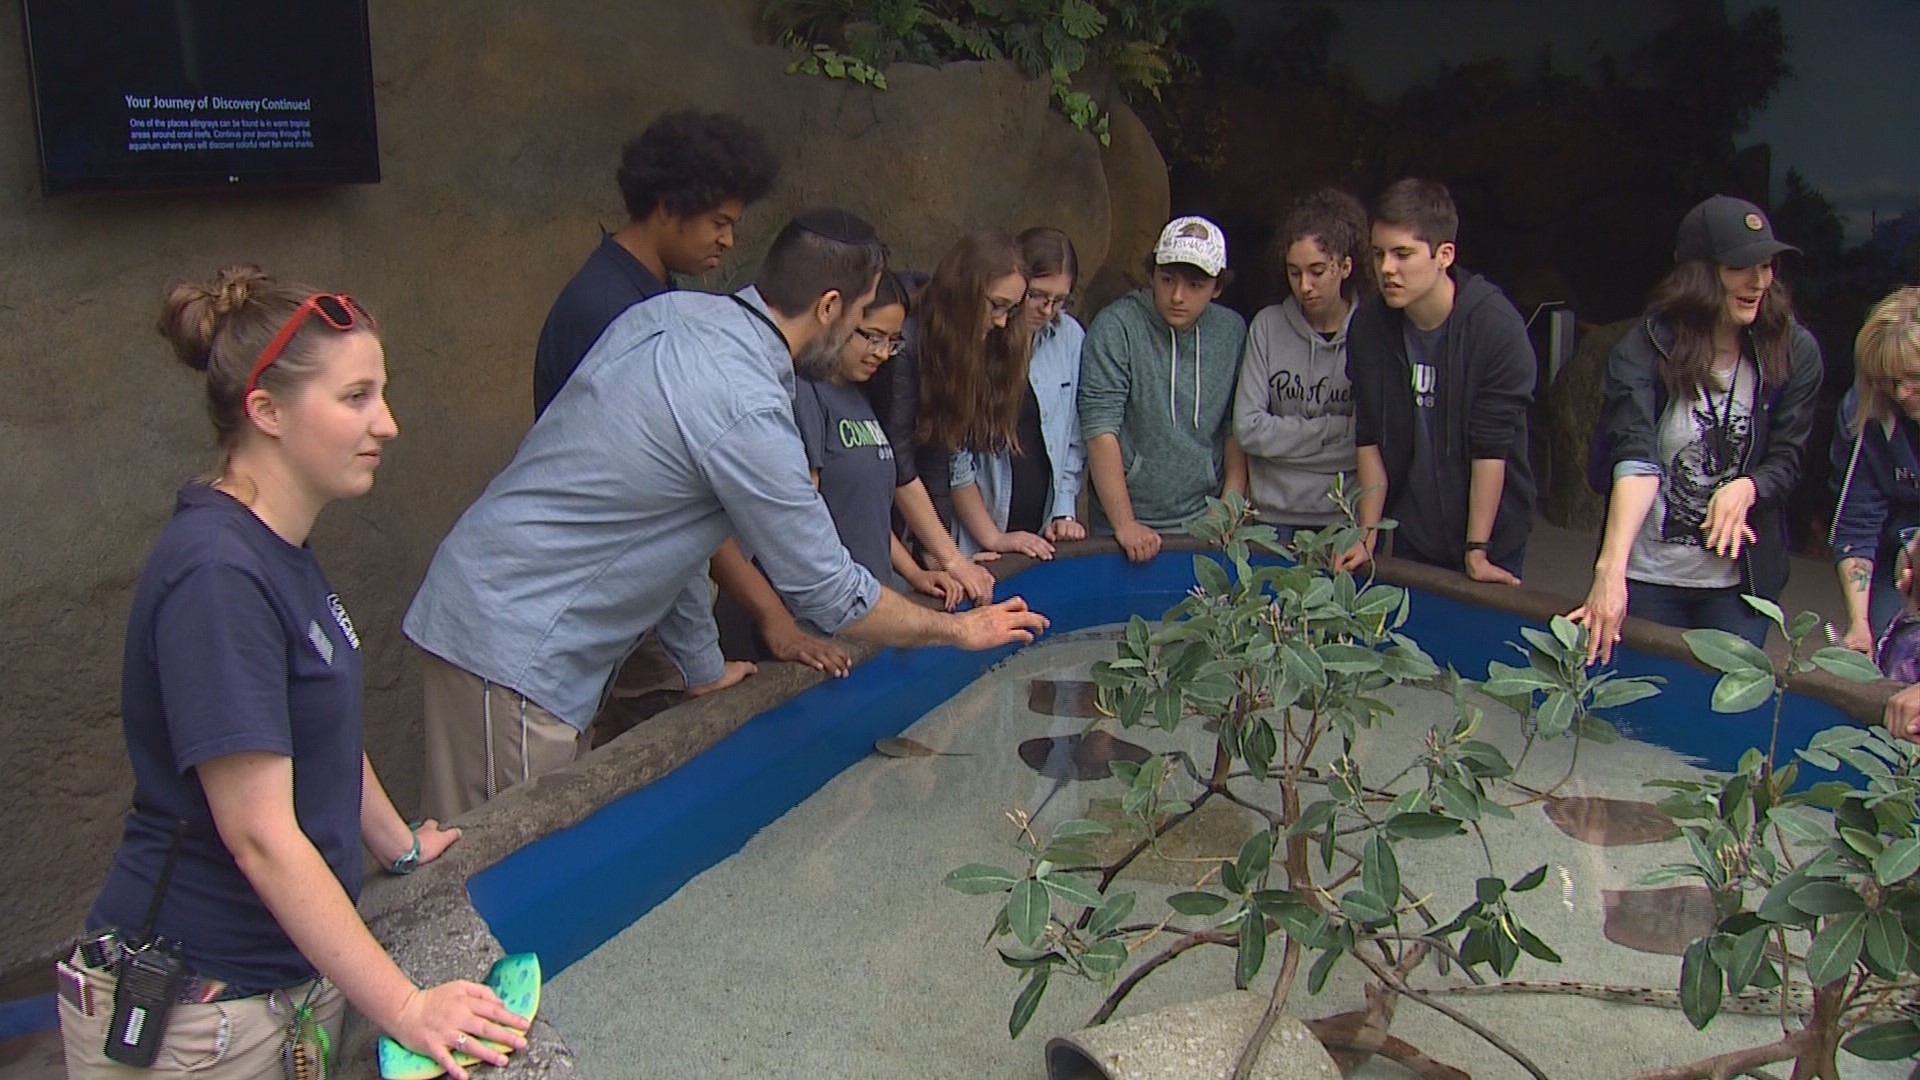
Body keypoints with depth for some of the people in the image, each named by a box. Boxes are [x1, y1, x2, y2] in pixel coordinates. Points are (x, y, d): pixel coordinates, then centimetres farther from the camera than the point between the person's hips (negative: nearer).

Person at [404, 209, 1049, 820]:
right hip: (511, 646, -9)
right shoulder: (748, 415, -22)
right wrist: (959, 629, 4)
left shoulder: (671, 312, 4)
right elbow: (830, 595, -12)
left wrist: (704, 667, 18)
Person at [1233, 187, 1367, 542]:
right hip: (1275, 517, 2)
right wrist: (1338, 428, -8)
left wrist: (1285, 439, -10)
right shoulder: (1268, 326, 0)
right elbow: (1248, 428, -5)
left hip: (1347, 521, -2)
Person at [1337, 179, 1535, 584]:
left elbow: (1491, 447, -18)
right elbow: (1370, 439, -1)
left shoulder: (1497, 325, -18)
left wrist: (1477, 551, -17)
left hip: (1492, 538, -3)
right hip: (1408, 538, 3)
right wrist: (1368, 536, -5)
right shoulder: (1368, 327, -6)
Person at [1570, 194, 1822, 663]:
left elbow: (1787, 461, -2)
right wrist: (1610, 568, -39)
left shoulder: (1795, 352, -6)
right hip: (1647, 576, -1)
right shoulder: (1645, 348, -13)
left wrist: (1747, 487, -26)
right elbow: (1635, 459, -26)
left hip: (1740, 580, 2)